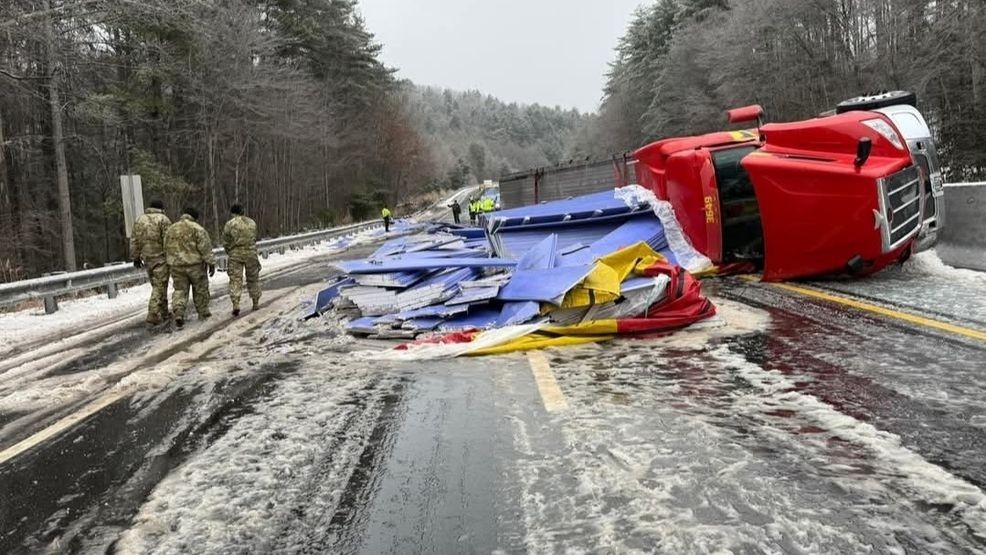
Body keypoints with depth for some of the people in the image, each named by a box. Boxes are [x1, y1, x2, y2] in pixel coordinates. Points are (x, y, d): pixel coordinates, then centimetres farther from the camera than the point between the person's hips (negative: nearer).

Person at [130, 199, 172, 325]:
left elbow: (134, 241, 12)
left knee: (157, 286, 16)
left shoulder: (140, 219, 12)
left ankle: (163, 313, 23)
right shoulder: (163, 219, -7)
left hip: (147, 258, 6)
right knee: (159, 287, -5)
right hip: (161, 258, -6)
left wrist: (135, 257, 17)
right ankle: (153, 315, -11)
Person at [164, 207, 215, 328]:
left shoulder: (171, 229, 10)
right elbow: (205, 248, -13)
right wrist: (211, 263, -11)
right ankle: (203, 313, 22)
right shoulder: (197, 229, -8)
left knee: (180, 290, 8)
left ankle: (178, 313, -14)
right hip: (195, 264, -4)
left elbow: (167, 248, 15)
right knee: (200, 288, 13)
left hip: (177, 265, 4)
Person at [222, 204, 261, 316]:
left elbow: (225, 242, -1)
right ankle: (256, 303, 21)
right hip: (251, 253, 3)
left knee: (235, 280, 0)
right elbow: (254, 239, 10)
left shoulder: (229, 224, -5)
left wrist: (229, 252, 17)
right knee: (253, 278, 15)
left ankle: (236, 304, -13)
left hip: (235, 255, -2)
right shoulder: (252, 222, 6)